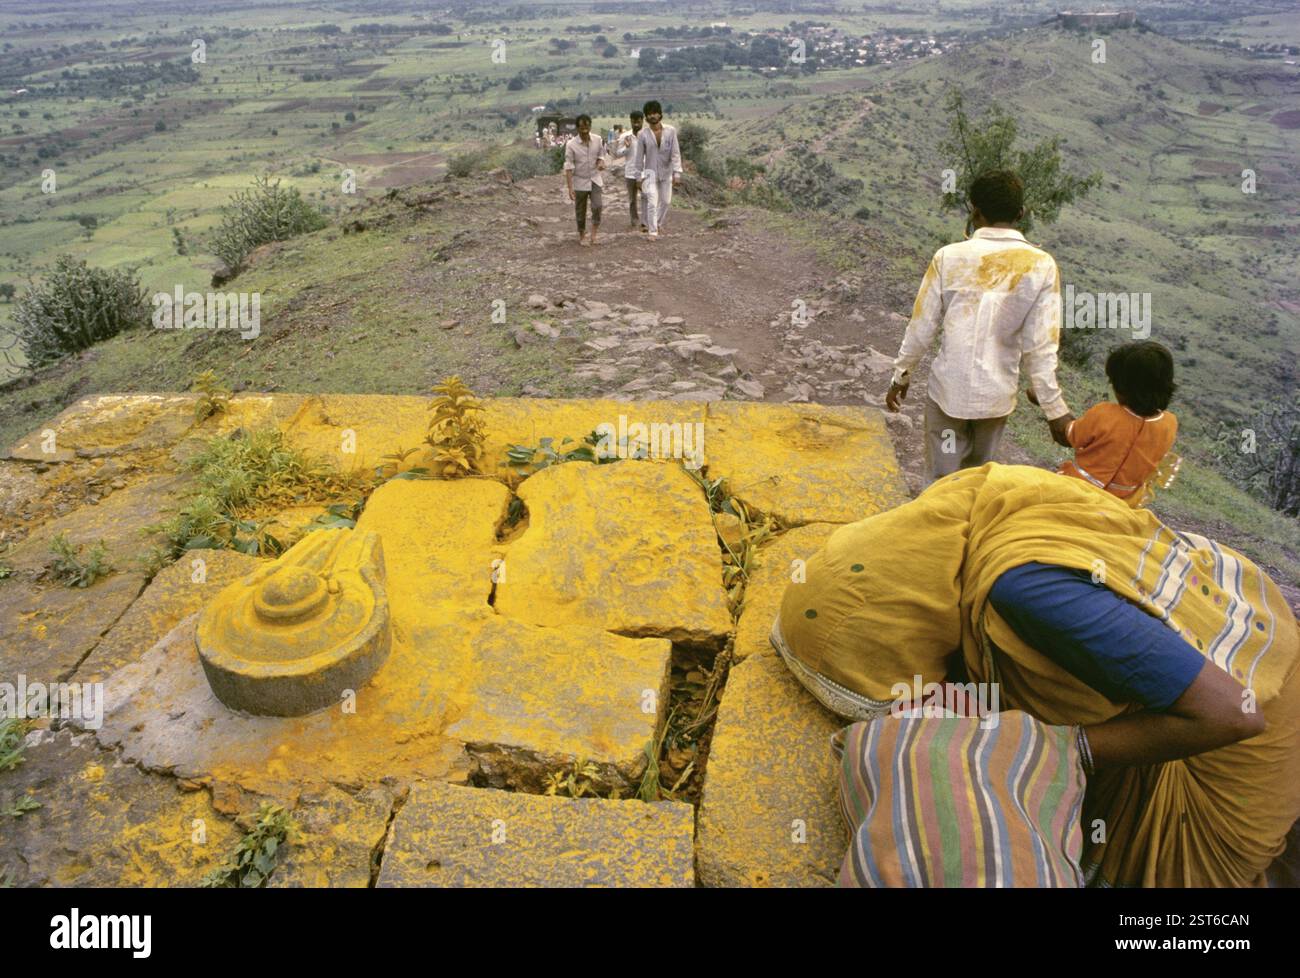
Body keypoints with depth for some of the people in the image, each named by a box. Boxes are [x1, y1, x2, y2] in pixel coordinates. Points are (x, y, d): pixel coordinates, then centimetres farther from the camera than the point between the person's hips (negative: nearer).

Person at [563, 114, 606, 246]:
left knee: (597, 206, -16)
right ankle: (581, 236, 24)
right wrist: (570, 188, -18)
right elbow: (568, 167, -13)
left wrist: (601, 162, -16)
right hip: (580, 182, -2)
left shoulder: (598, 140, -6)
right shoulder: (571, 144, -14)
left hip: (595, 180, 2)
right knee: (580, 212, 7)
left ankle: (594, 233, -1)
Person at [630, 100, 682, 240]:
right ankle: (652, 231, -1)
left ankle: (658, 224, 36)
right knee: (652, 202, -9)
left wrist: (677, 173, -14)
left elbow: (675, 153, -8)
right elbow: (639, 157, -2)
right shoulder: (642, 134, -8)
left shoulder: (670, 131, -8)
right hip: (650, 172, -2)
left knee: (666, 201, 12)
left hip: (666, 172, 2)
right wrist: (639, 176, -1)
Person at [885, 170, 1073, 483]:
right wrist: (1056, 410, -3)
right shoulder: (1041, 266, -8)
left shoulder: (949, 256, -10)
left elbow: (922, 327, -6)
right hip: (997, 395, 2)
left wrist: (901, 375, 10)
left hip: (948, 390, -1)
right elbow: (1041, 348, -10)